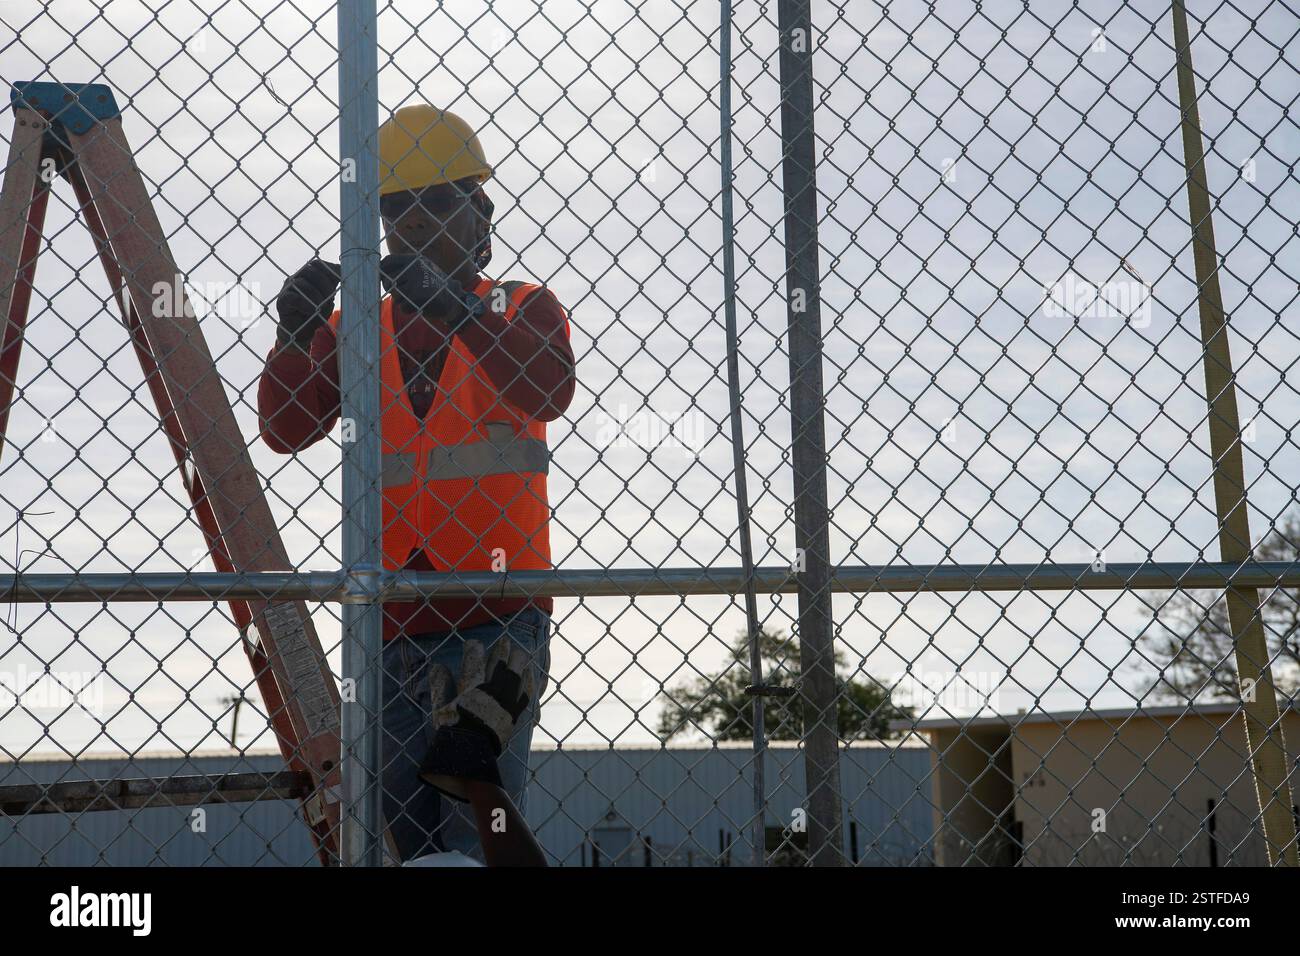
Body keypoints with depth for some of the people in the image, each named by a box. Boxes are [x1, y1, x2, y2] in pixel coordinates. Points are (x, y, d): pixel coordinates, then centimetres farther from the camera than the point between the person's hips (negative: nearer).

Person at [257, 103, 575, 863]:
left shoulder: (525, 310, 8)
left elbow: (548, 395, -13)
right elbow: (286, 429, 3)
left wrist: (454, 309, -25)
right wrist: (296, 332, -14)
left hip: (498, 613, -3)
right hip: (391, 621, 4)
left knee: (478, 831, -10)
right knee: (405, 831, 7)